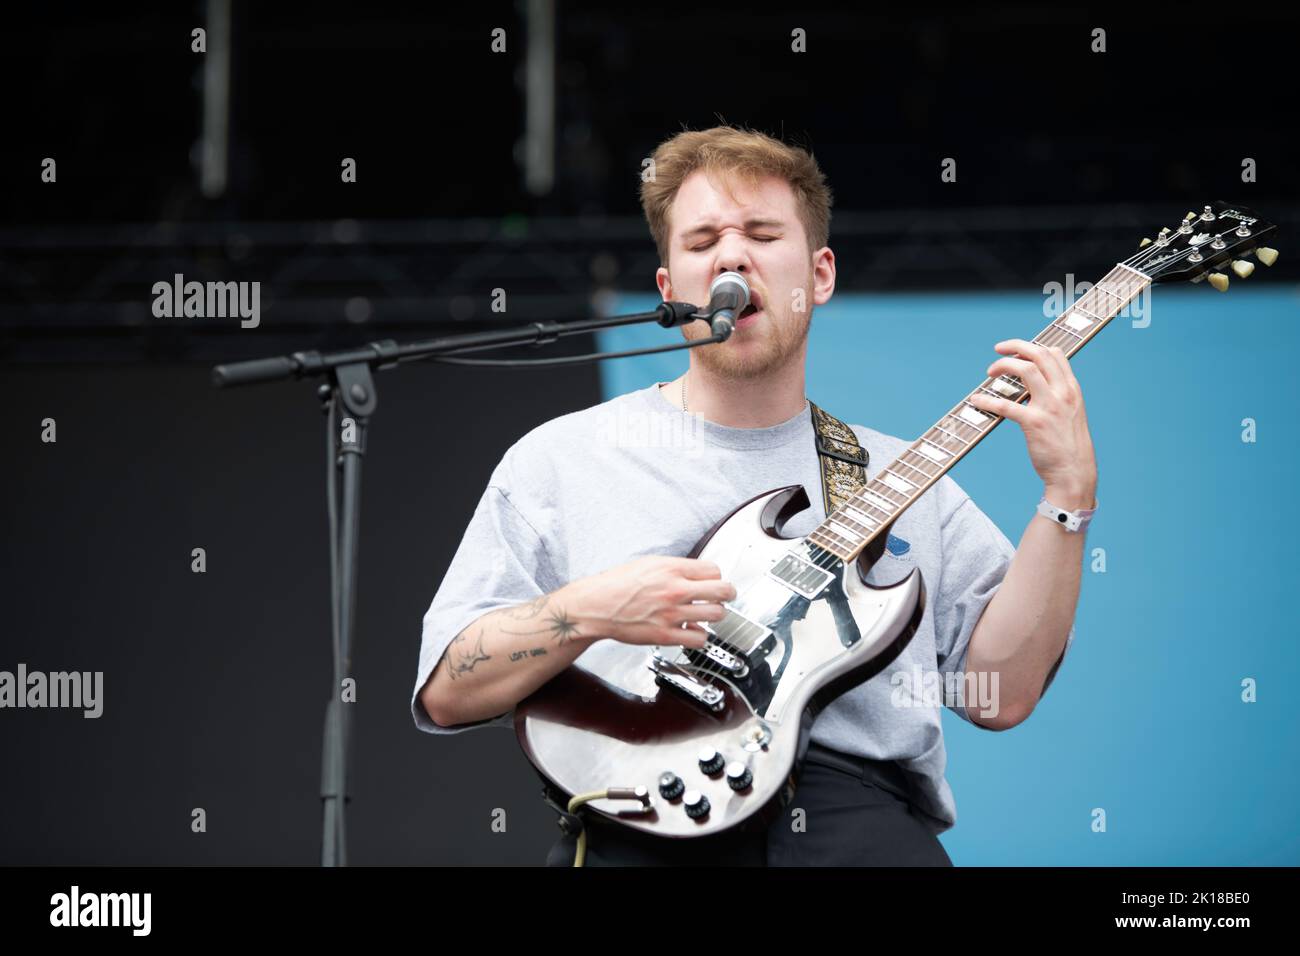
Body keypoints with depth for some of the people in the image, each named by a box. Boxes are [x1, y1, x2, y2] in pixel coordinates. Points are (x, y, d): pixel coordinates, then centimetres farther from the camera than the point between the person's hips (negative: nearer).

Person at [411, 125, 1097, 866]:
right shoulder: (560, 457, 12)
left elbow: (1002, 691, 9)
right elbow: (444, 691, 7)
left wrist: (1069, 494, 1)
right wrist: (588, 612, -11)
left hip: (856, 810, 2)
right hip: (643, 823, -2)